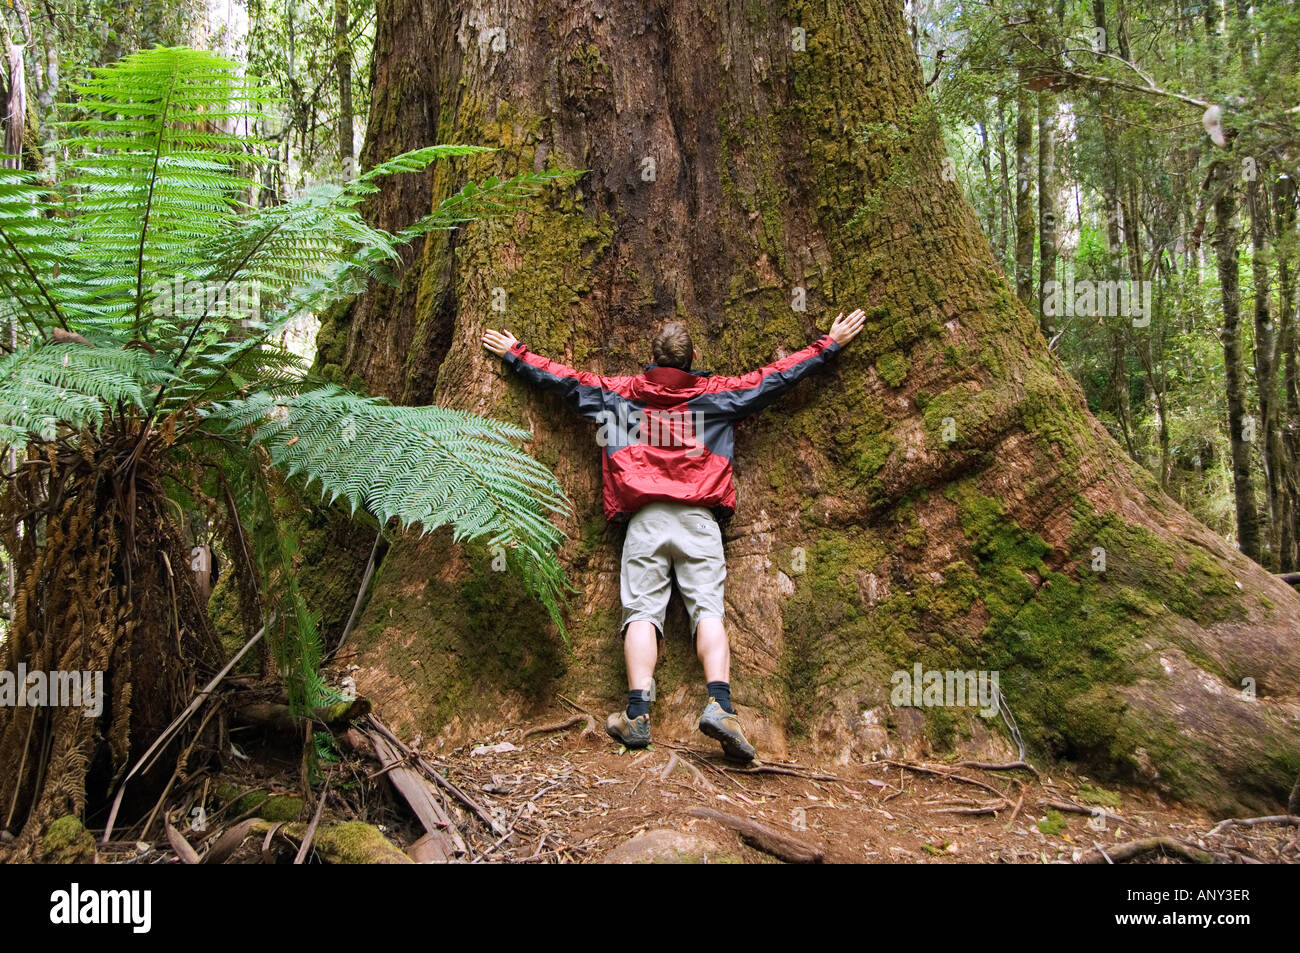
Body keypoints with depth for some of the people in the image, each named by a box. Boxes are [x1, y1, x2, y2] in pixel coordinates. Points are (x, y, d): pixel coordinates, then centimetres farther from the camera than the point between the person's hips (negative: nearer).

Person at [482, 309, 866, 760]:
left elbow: (564, 379, 20)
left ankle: (637, 714, -12)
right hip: (699, 519, 0)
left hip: (644, 519, 0)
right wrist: (829, 343, 30)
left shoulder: (620, 393, 15)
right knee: (707, 609, -6)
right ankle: (719, 704, -22)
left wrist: (514, 353, 33)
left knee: (642, 611, -4)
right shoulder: (718, 394, 14)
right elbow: (778, 376, 20)